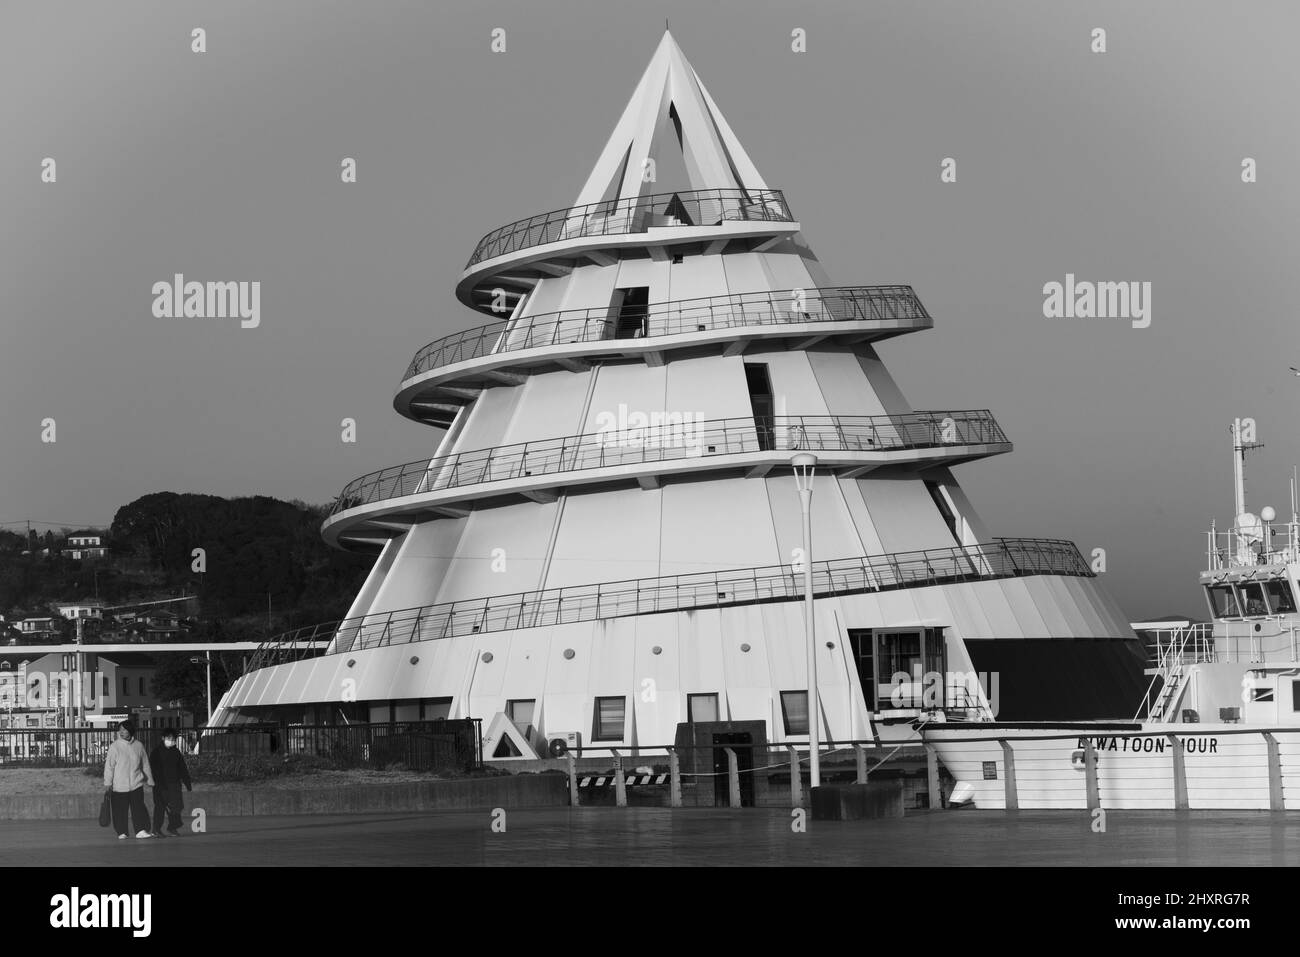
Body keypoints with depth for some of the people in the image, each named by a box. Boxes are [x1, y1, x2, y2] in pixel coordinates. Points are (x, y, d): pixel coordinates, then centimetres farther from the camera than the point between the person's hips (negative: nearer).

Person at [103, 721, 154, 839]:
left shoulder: (138, 745, 5)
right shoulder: (114, 746, -3)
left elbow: (145, 764, 15)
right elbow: (109, 766, -3)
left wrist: (149, 780, 18)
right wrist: (107, 782, -8)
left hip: (136, 784, 1)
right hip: (119, 784, -1)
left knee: (138, 807, -9)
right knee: (120, 809, 2)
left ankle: (141, 830, -8)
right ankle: (121, 832, 12)